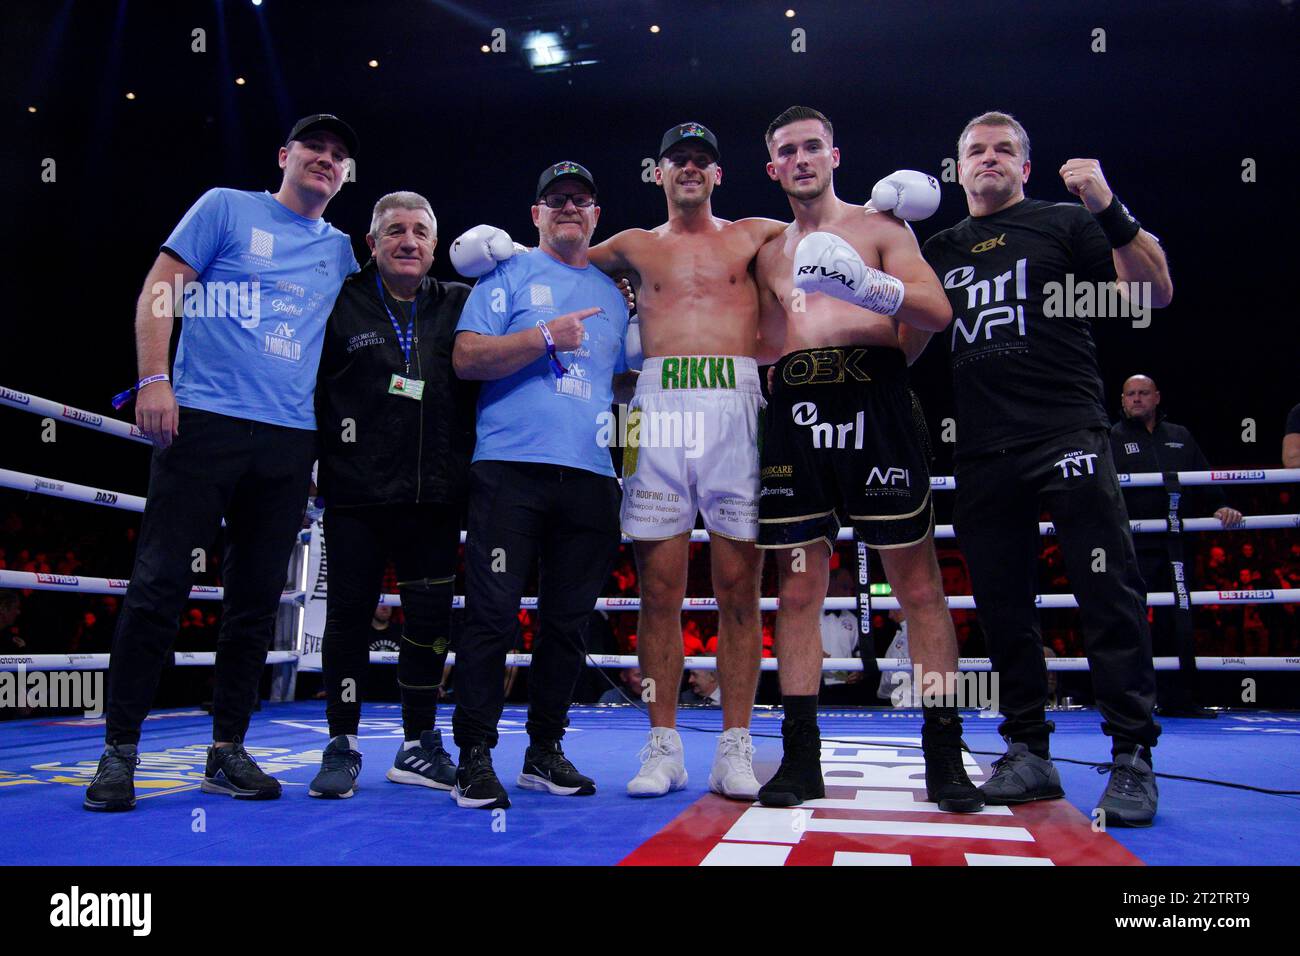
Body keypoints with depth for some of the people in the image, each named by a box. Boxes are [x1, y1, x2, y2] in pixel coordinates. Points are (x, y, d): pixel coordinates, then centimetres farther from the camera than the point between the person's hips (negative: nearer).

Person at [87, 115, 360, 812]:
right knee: (160, 585, -5)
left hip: (290, 441, 4)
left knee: (255, 600, 5)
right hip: (205, 422, -4)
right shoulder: (227, 207, 9)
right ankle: (119, 750, 6)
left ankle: (227, 751, 15)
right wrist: (154, 378, -9)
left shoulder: (340, 250, 19)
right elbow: (159, 290, 2)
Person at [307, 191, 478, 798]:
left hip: (435, 497, 2)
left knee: (430, 618, 6)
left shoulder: (461, 306, 11)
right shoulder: (342, 306, 6)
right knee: (349, 614, 3)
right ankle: (342, 746, 16)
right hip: (356, 494, -2)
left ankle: (418, 747, 20)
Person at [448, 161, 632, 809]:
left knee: (569, 620, 7)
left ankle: (544, 751, 18)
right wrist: (546, 336, -12)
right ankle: (474, 757, 2)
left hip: (591, 474, 5)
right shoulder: (508, 273, 8)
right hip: (511, 465, -4)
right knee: (492, 613, -7)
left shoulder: (613, 294, 22)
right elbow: (467, 357, -3)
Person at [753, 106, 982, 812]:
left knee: (918, 584, -3)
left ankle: (944, 759, 5)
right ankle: (800, 758, 9)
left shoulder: (880, 225, 12)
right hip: (795, 412, 3)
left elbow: (938, 312, 0)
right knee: (798, 588, 2)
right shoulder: (771, 253, 23)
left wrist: (869, 286, -17)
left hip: (874, 402, -3)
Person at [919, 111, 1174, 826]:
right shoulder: (941, 249, 18)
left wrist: (1110, 210, -14)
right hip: (982, 452, 4)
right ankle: (1028, 753, 17)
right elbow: (910, 343, 25)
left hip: (1067, 436, -4)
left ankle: (1131, 759, 5)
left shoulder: (1063, 223, 7)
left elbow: (1155, 294, -1)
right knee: (1003, 608, 6)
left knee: (1110, 595, -6)